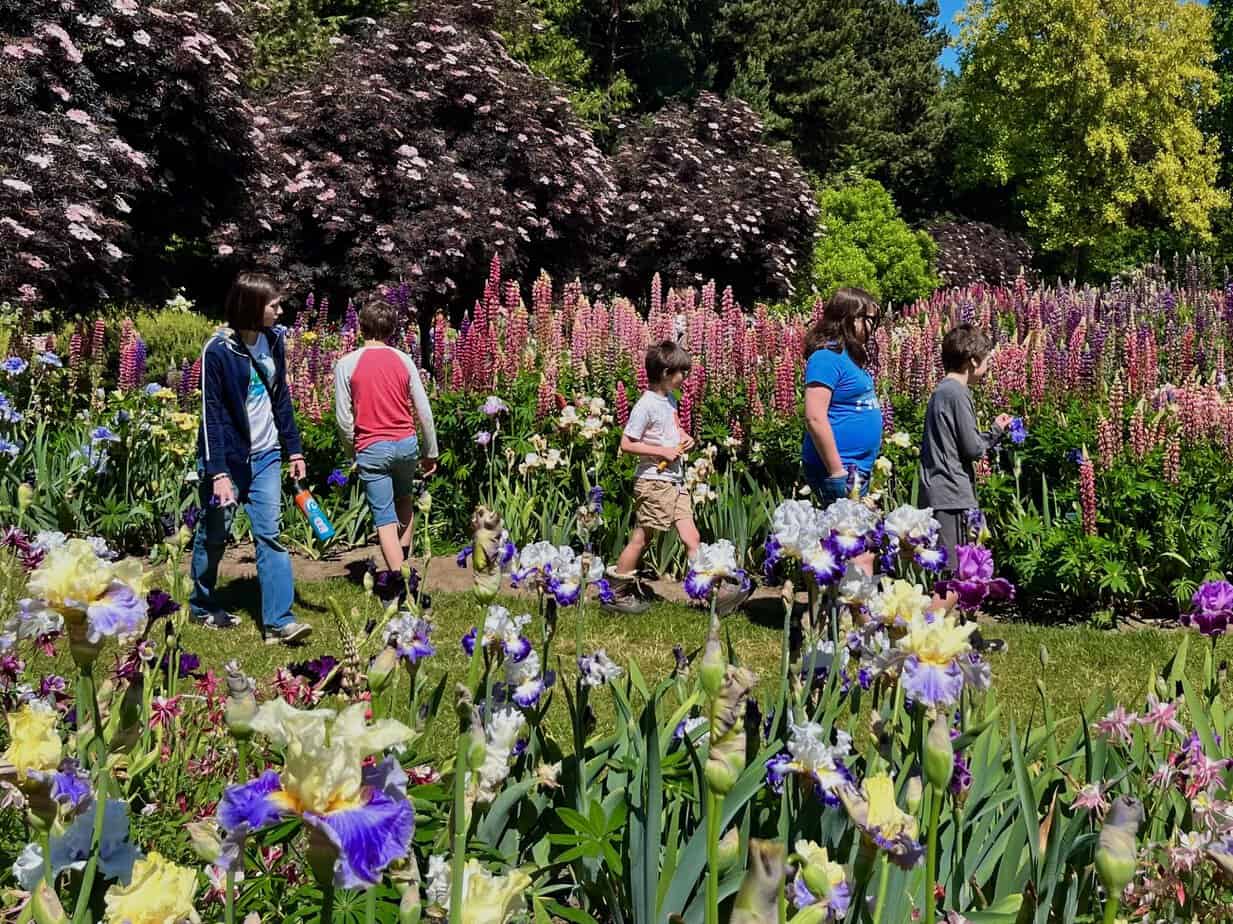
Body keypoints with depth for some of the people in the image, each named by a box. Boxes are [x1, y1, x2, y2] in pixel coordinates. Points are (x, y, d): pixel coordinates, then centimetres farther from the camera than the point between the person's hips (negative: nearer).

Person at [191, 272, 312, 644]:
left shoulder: (273, 341, 3)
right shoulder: (218, 351, -15)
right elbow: (212, 415, -15)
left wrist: (293, 449, 11)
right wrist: (218, 473, -19)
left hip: (265, 455, 5)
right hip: (227, 457, -5)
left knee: (270, 534, -3)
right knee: (214, 534, 10)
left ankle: (278, 620, -5)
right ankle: (201, 606, 31)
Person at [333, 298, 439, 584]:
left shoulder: (347, 364, -6)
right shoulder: (404, 360, 1)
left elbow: (343, 417, -6)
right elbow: (424, 411, 2)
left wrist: (353, 448, 12)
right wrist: (431, 452, 12)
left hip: (371, 448, -3)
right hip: (406, 443, 3)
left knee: (385, 518, 1)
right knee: (404, 499, 28)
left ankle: (397, 579, -3)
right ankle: (404, 560, 34)